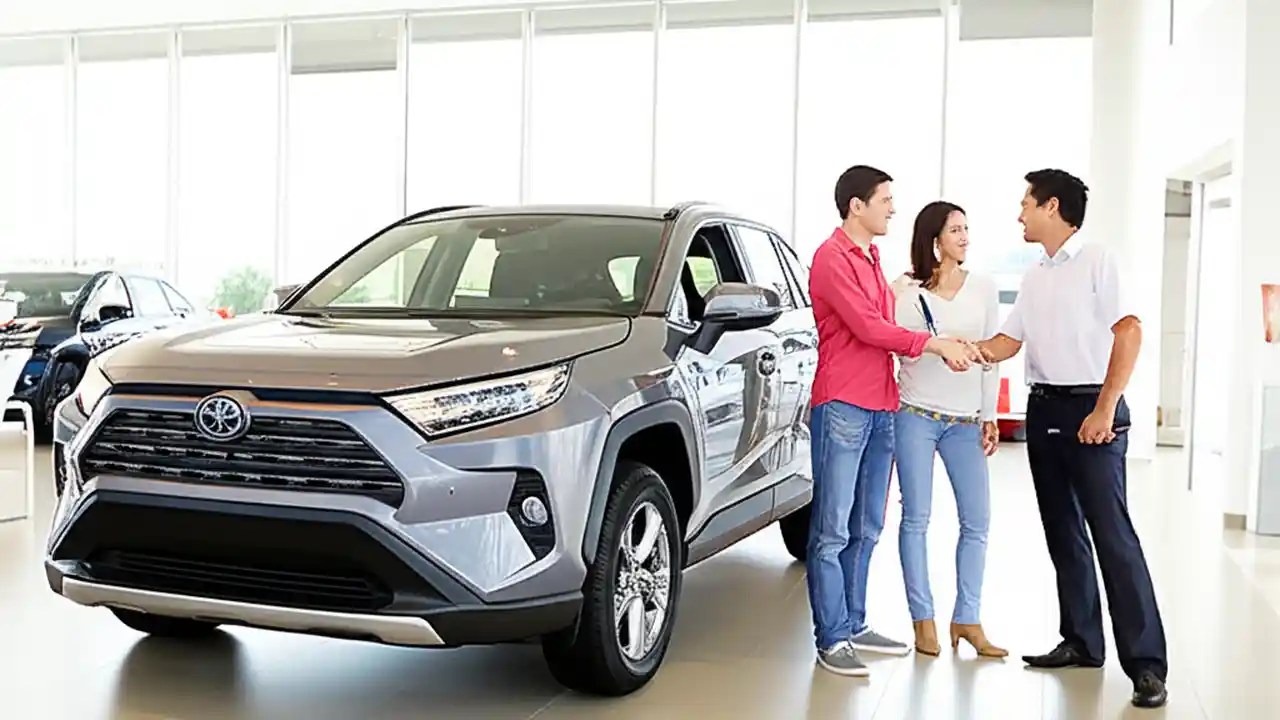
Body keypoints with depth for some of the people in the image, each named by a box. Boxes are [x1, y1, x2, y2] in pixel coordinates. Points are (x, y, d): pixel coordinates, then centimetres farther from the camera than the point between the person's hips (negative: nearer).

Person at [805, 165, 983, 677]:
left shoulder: (872, 258, 20)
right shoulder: (832, 258, -7)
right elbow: (867, 327, -14)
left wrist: (948, 347, 9)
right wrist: (934, 344, -10)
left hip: (880, 408, 9)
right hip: (843, 408, -9)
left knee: (866, 529, 12)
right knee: (832, 530, -4)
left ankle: (854, 625, 20)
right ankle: (831, 638, 0)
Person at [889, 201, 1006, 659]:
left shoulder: (983, 288, 9)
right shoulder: (906, 289, 0)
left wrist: (990, 416, 8)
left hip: (966, 420, 3)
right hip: (916, 414, -3)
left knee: (977, 520, 1)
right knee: (916, 518, 0)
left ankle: (967, 619, 13)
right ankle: (923, 618, 11)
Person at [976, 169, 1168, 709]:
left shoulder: (1097, 261, -6)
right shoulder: (1034, 278, 16)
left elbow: (1129, 332, -15)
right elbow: (1007, 343, 16)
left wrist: (1105, 410, -20)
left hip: (1091, 411, -8)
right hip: (1044, 410, 8)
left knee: (1112, 535, -11)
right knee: (1063, 533, 11)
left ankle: (1146, 665, -7)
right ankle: (1081, 642, 22)